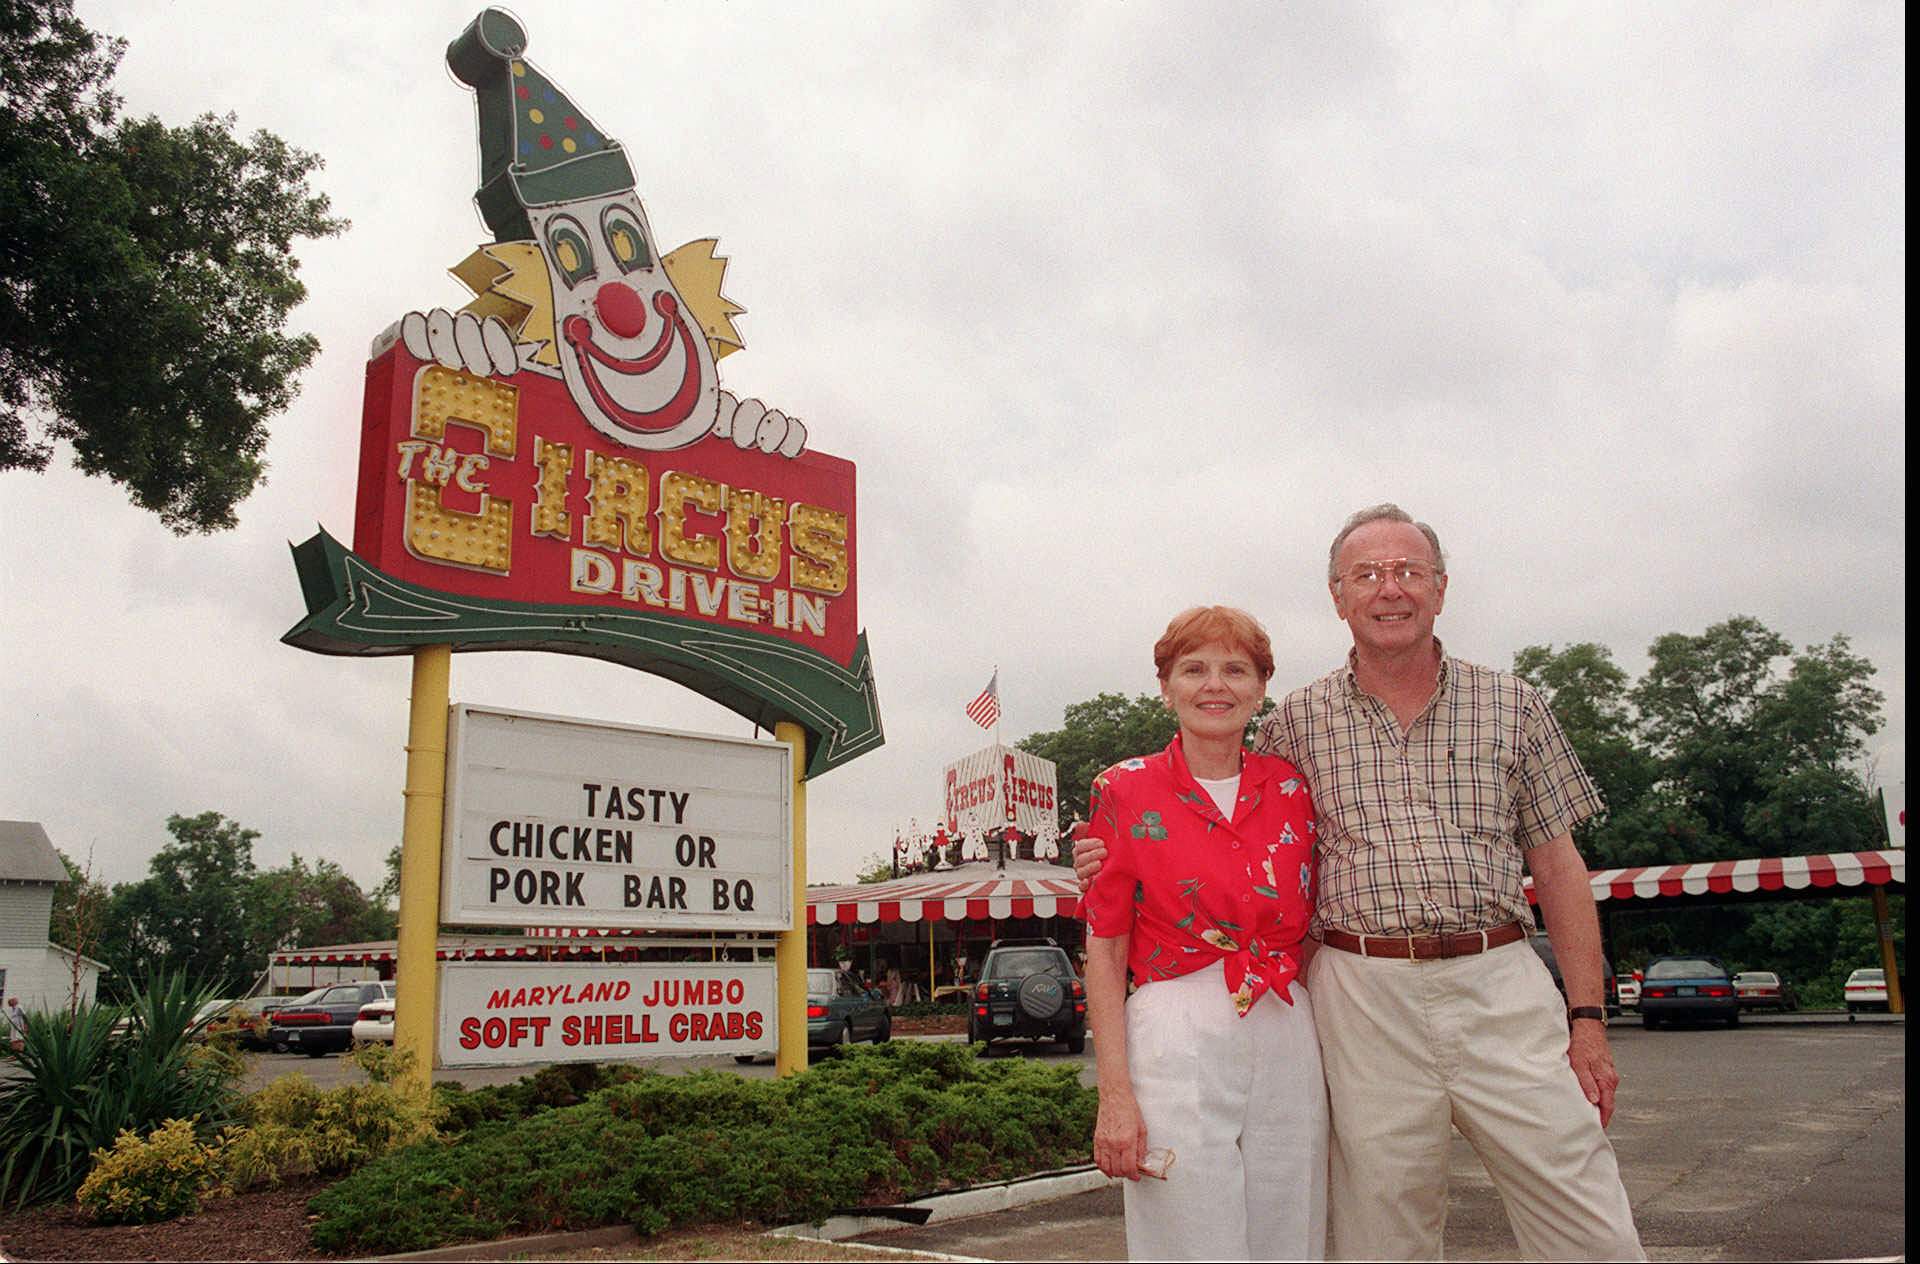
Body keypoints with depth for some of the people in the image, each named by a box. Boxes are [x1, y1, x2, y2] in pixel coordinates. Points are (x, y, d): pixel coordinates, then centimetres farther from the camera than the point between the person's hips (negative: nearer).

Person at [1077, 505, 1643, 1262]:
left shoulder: (1512, 707, 9)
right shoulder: (1296, 723, 7)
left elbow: (1558, 869, 10)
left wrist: (1587, 1019, 4)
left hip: (1501, 989, 1)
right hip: (1364, 995, 0)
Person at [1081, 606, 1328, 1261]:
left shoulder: (1293, 789, 8)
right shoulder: (1126, 792, -2)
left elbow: (1311, 930, 15)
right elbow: (1104, 955, -2)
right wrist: (1114, 1095, -8)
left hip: (1288, 1043, 4)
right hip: (1176, 1043, -3)